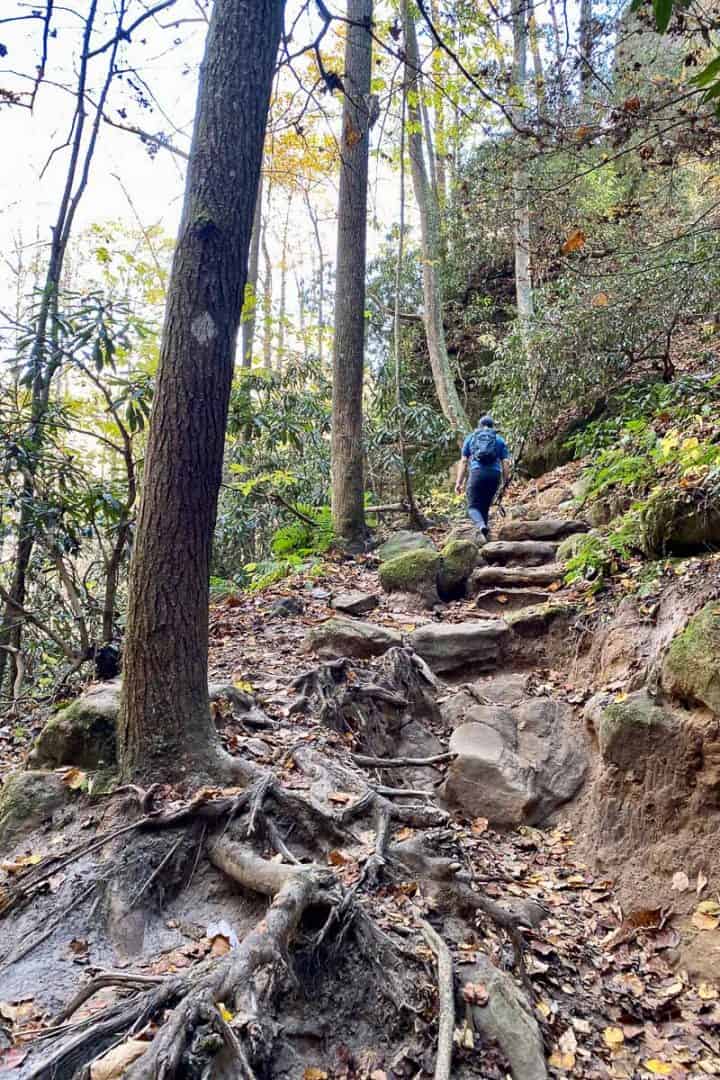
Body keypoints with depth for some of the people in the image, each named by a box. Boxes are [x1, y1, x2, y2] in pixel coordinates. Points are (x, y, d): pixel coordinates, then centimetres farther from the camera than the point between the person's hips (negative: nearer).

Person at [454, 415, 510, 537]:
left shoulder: (470, 438, 18)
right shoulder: (500, 440, 18)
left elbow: (463, 461, 11)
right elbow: (506, 463, 7)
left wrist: (459, 482, 9)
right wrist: (506, 482, 9)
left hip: (477, 473, -1)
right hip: (494, 474, 1)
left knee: (473, 507, -1)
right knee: (485, 506, 12)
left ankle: (481, 525, -30)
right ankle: (483, 536, 9)